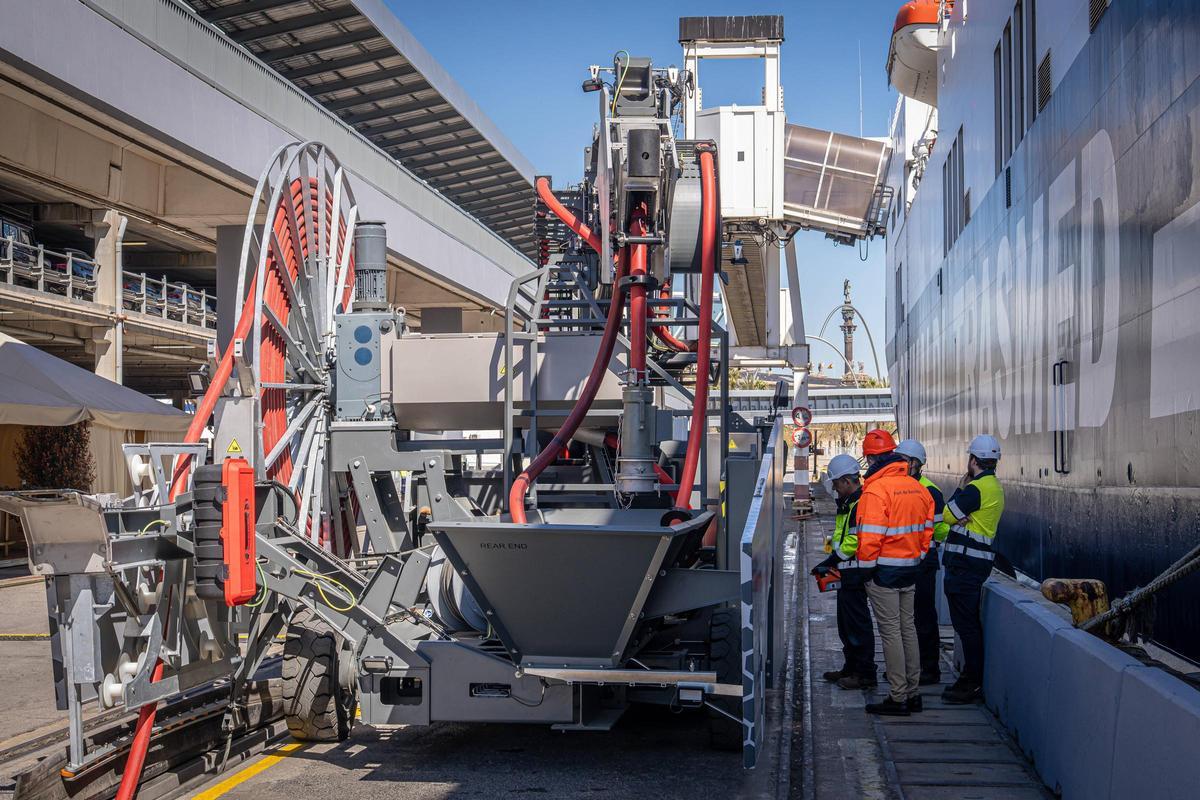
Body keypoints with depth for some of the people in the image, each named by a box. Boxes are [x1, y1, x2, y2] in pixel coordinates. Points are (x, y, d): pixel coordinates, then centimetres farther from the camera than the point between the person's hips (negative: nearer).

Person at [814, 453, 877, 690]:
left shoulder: (862, 504, -18)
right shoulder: (848, 503, 17)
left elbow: (855, 542, -24)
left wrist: (829, 562, -17)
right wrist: (830, 563, 13)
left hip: (856, 574, -11)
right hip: (848, 573, 11)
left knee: (858, 624, -5)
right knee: (846, 624, 18)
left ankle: (865, 675, 2)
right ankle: (850, 668, 28)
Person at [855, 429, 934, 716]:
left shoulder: (876, 490, -17)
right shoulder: (917, 487, 6)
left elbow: (870, 537, -20)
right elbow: (927, 528, 12)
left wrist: (864, 567, -9)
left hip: (884, 569, -7)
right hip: (911, 567, 7)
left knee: (891, 631, -2)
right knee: (908, 627, 15)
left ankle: (898, 698, 1)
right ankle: (913, 693, 21)